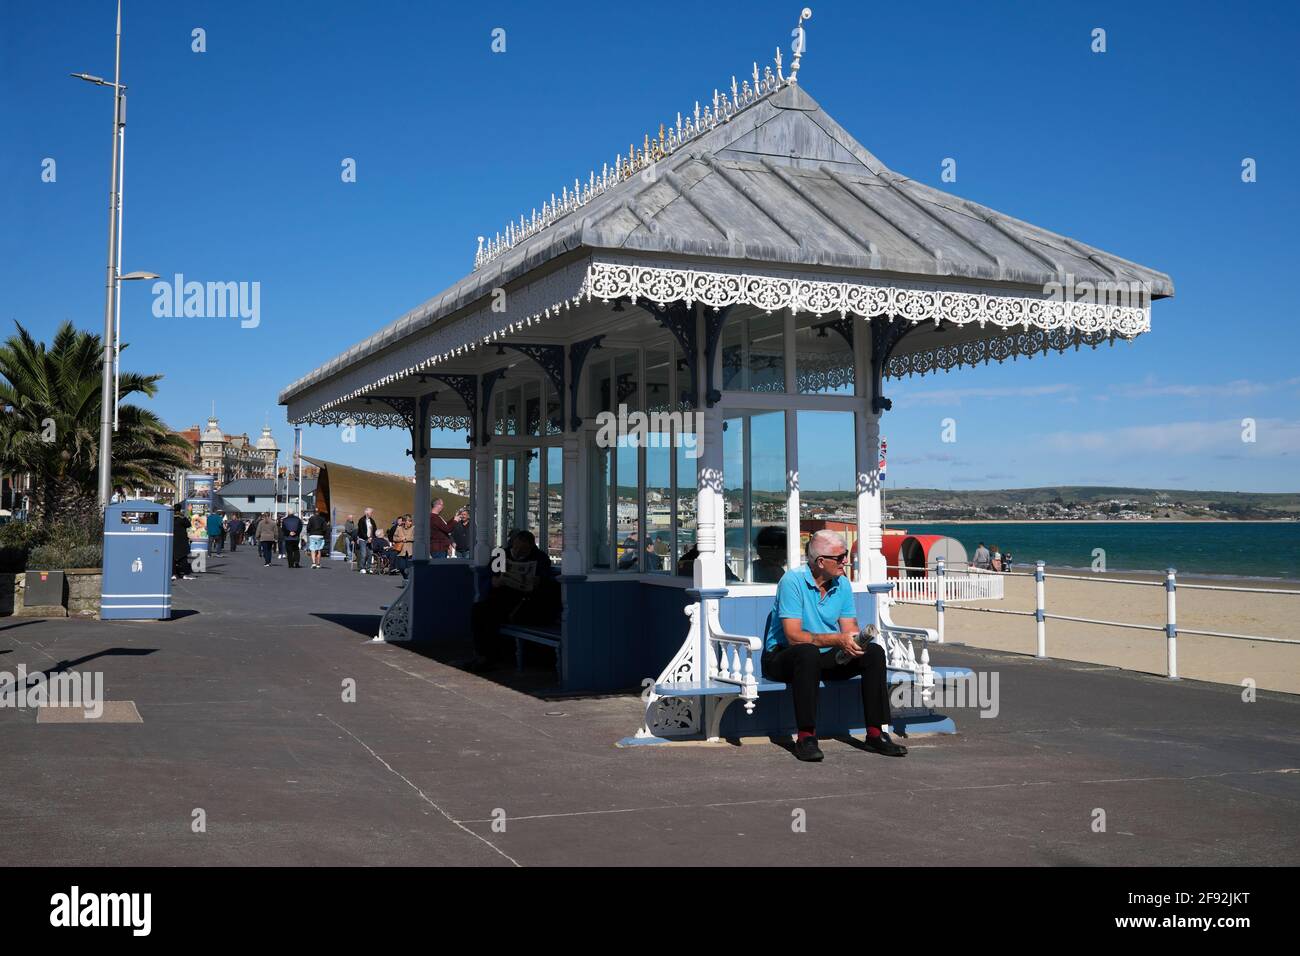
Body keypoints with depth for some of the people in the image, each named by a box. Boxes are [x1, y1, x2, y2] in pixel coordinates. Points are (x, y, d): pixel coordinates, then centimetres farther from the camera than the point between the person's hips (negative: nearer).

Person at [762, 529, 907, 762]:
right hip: (783, 657, -6)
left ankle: (875, 734, -9)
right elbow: (794, 636, -24)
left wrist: (856, 640, -22)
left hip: (826, 657, 6)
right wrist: (837, 640, -31)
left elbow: (850, 629, 2)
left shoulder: (843, 584, 3)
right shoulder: (793, 580, -18)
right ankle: (806, 737, -32)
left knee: (874, 652, -14)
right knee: (808, 652, -39)